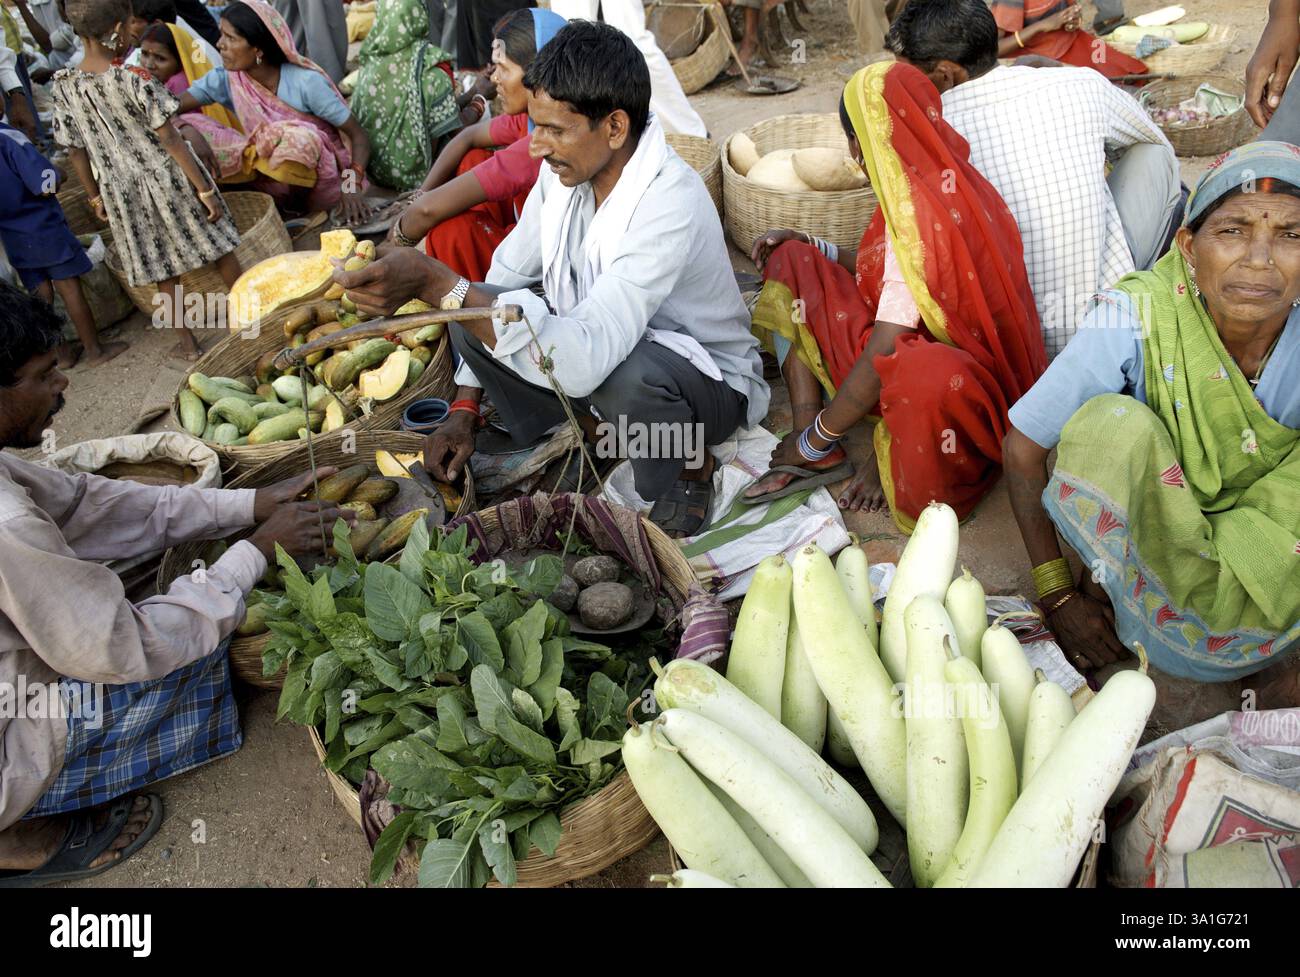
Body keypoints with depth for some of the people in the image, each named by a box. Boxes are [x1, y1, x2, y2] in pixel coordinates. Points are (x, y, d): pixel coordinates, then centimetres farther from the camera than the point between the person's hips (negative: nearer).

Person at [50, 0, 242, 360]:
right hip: (169, 178, -4)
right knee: (217, 246, 15)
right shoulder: (134, 78, -19)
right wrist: (205, 189, -12)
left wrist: (95, 196, 16)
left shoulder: (64, 86, -5)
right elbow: (170, 139, -18)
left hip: (122, 193, 4)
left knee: (162, 268, 15)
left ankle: (187, 342, 24)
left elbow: (75, 151, 2)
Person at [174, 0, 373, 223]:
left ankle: (296, 207, -8)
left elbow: (359, 135, -18)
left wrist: (352, 185, -34)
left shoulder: (306, 82, -19)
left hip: (322, 178, -4)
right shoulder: (225, 79, -7)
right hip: (270, 170, 4)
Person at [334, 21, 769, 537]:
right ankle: (592, 427, 5)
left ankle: (688, 469, -6)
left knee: (624, 371, -41)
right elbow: (505, 274, 3)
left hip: (710, 381, -6)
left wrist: (434, 282, -45)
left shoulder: (671, 203, -33)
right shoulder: (564, 171, -10)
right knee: (471, 310, -13)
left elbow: (584, 360, -43)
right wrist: (464, 408, 0)